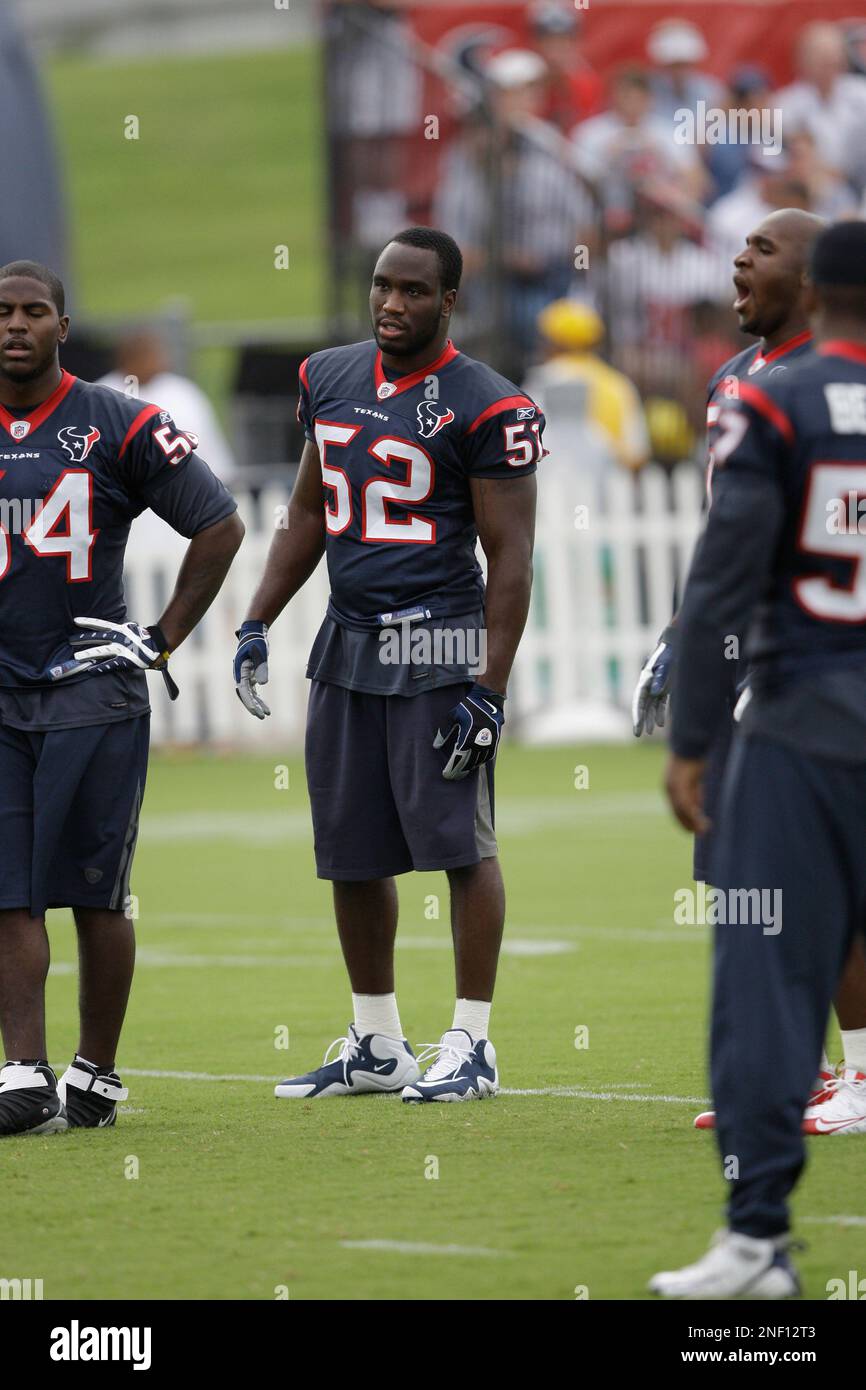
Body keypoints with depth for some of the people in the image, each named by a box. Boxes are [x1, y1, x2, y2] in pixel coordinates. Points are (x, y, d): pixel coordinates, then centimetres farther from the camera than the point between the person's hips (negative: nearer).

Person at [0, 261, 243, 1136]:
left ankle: (95, 1077, 11)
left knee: (93, 893, 1)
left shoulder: (117, 427, -3)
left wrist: (164, 638, -1)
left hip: (92, 692, -3)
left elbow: (218, 526, 3)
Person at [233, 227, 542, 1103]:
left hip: (440, 644, -7)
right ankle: (376, 1046, 19)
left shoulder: (483, 408, -10)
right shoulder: (331, 381, 10)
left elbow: (510, 559, -10)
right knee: (351, 855, 9)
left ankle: (471, 1047, 2)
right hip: (347, 640, 7)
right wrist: (255, 625, 14)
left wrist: (488, 689, -15)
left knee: (461, 844, -4)